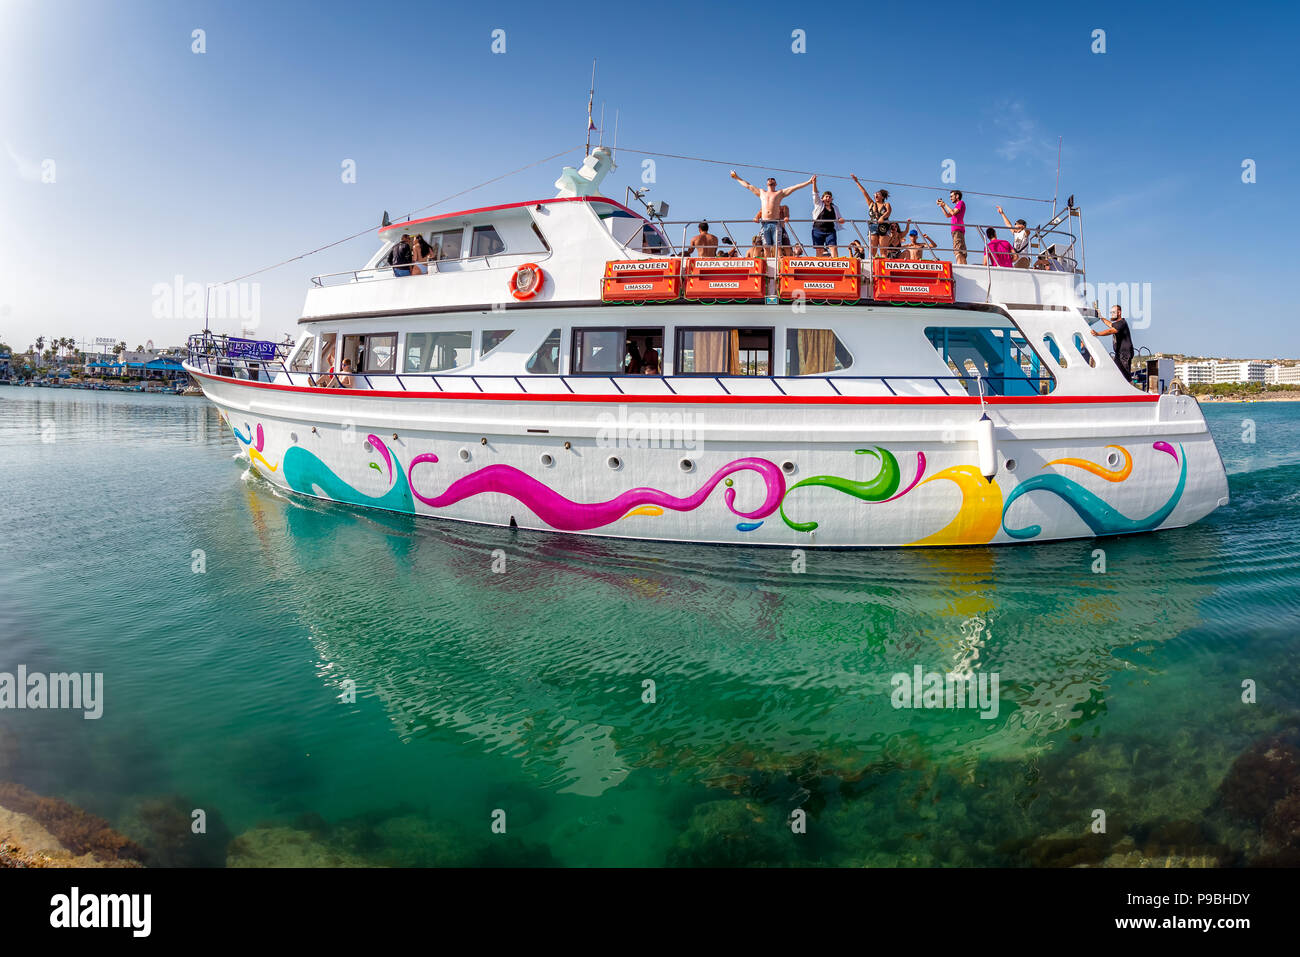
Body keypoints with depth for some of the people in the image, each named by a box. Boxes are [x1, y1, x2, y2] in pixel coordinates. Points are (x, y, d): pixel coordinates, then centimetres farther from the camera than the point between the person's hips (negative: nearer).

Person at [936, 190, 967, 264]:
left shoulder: (961, 202, 2)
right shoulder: (957, 206, 29)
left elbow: (953, 212, -11)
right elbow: (948, 215, 28)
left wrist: (945, 205, -1)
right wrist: (941, 206, 21)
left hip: (957, 229, -10)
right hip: (956, 229, 10)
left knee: (957, 250, -20)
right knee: (962, 251, 3)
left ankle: (959, 267, -30)